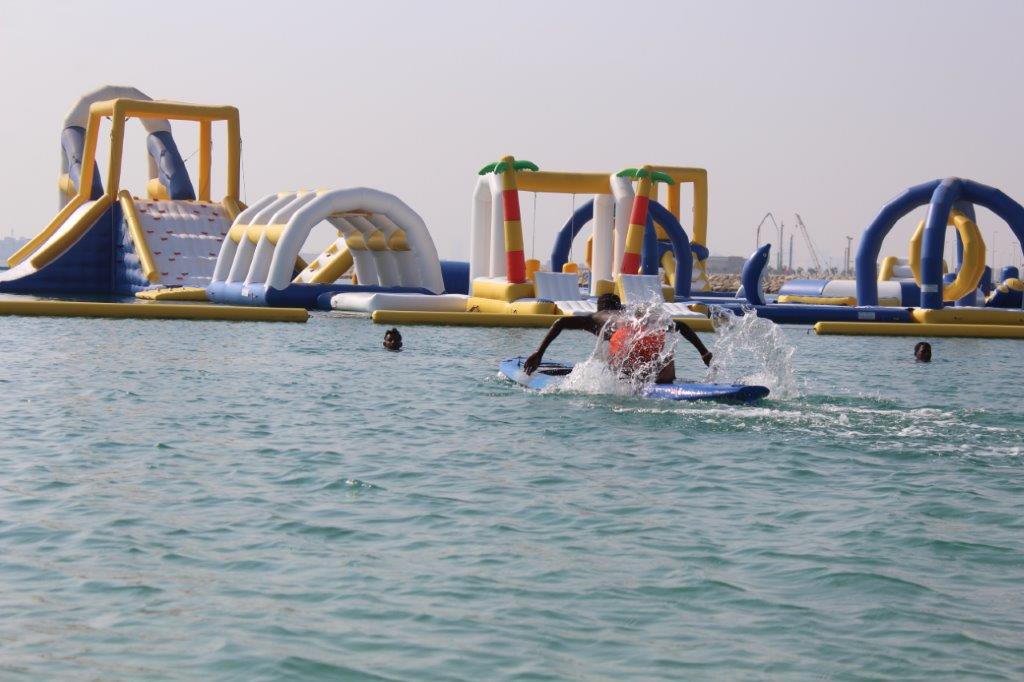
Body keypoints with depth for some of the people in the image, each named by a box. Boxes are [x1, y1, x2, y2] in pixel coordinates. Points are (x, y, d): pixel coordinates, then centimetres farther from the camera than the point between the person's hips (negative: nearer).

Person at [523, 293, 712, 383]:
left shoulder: (596, 318, 36)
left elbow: (561, 322, 21)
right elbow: (680, 326, 39)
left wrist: (539, 352, 20)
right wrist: (704, 351, 40)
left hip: (625, 338, -3)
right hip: (655, 337, 3)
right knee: (666, 382, 19)